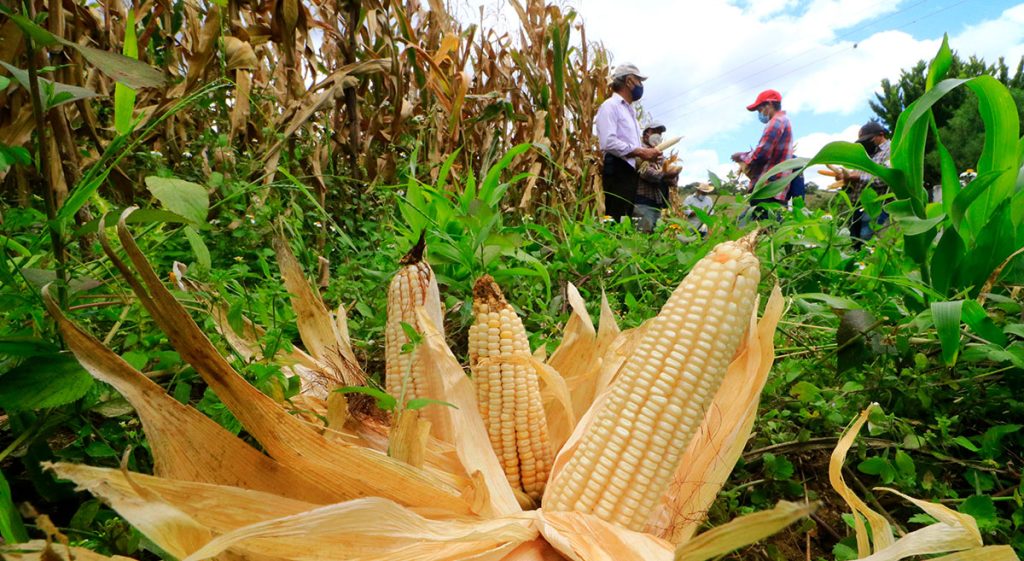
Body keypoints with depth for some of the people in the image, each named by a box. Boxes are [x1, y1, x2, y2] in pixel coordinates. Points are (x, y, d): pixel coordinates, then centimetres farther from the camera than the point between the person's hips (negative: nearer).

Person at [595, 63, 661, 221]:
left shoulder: (630, 111, 25)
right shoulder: (610, 105, -5)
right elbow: (608, 142, -19)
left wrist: (646, 151, 6)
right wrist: (639, 151, -16)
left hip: (630, 171, 10)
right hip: (617, 170, -10)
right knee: (616, 220, -14)